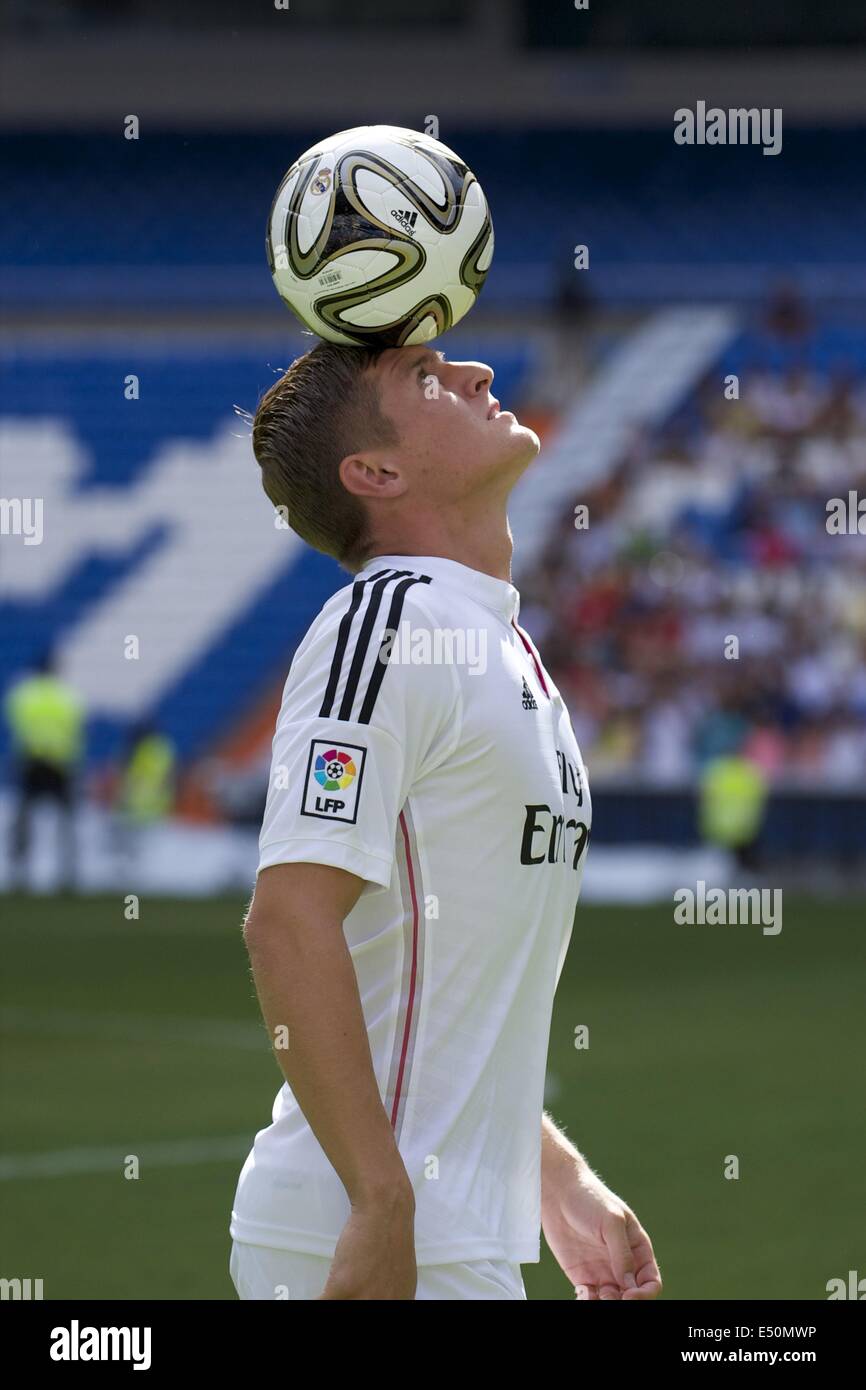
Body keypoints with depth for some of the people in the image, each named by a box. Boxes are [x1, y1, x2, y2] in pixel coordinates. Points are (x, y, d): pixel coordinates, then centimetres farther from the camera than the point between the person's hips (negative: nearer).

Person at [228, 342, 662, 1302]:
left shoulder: (502, 646, 19)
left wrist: (558, 1176, 20)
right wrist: (384, 1205, -25)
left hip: (463, 1242, 9)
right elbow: (289, 918, -21)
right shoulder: (392, 617, -10)